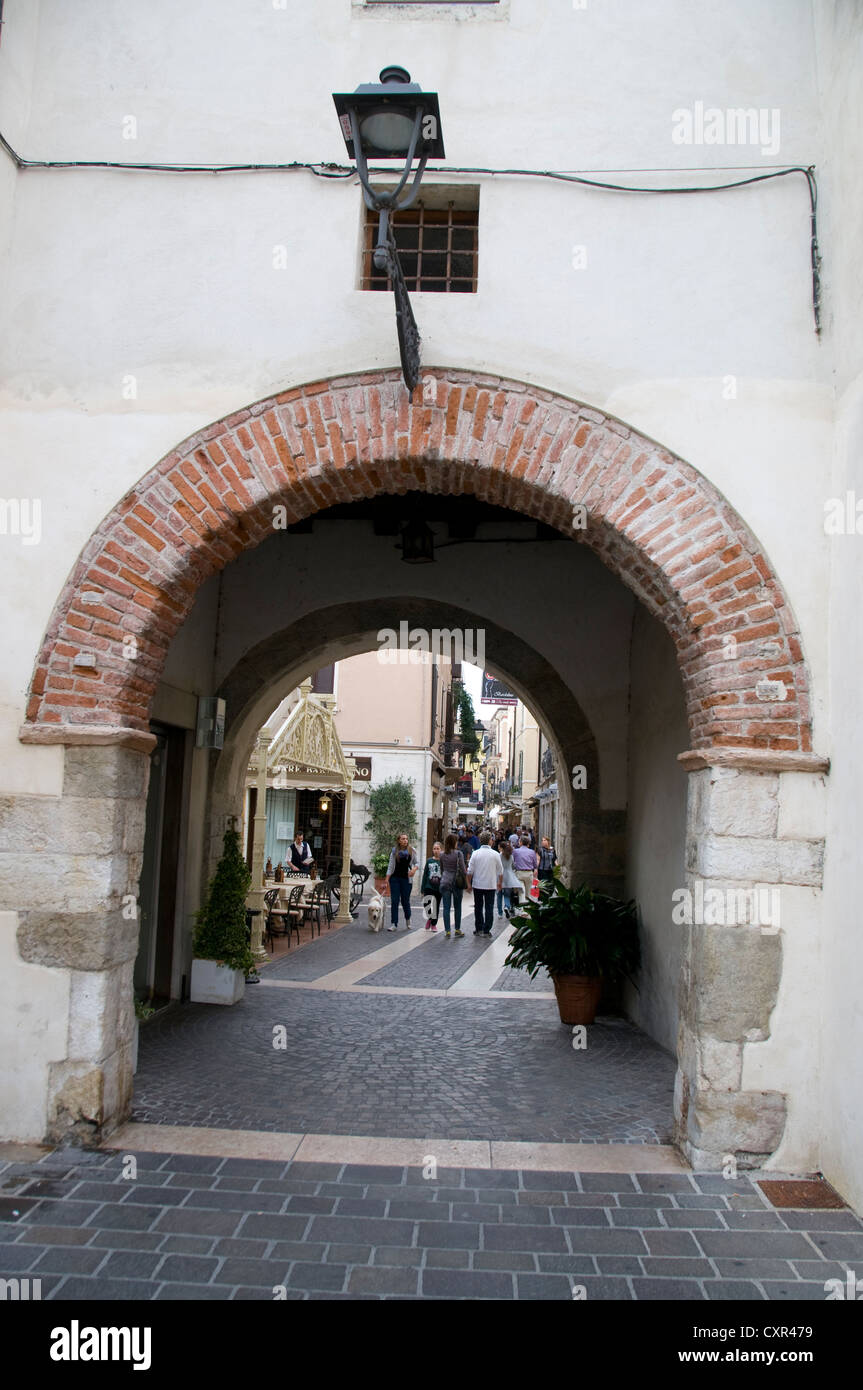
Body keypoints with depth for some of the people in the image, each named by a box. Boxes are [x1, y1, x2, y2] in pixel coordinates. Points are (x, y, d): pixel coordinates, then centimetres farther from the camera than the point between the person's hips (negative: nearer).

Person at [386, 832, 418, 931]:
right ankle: (394, 924, 0)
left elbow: (417, 863, 10)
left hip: (406, 878, 0)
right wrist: (387, 879, -3)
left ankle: (408, 920, 30)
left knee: (405, 901, 4)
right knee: (394, 901, -3)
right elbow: (390, 866, 4)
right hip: (395, 878, 0)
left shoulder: (412, 850, 5)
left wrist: (414, 869, -13)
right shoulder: (394, 851, 4)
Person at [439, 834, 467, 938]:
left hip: (445, 883, 3)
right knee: (457, 907, 9)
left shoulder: (442, 855, 5)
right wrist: (467, 881, 2)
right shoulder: (458, 853, -8)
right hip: (457, 882, -3)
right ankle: (457, 929, 13)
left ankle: (447, 930, 2)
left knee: (446, 907, 4)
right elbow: (463, 869, -8)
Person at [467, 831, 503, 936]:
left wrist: (469, 883, 7)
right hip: (491, 885, -1)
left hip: (477, 885, 1)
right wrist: (500, 883, 17)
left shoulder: (475, 853, -5)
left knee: (478, 907, 13)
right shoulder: (495, 854, -5)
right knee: (489, 908, 4)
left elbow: (470, 871, -4)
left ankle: (478, 929, 18)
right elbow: (500, 871, 2)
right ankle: (486, 931, 4)